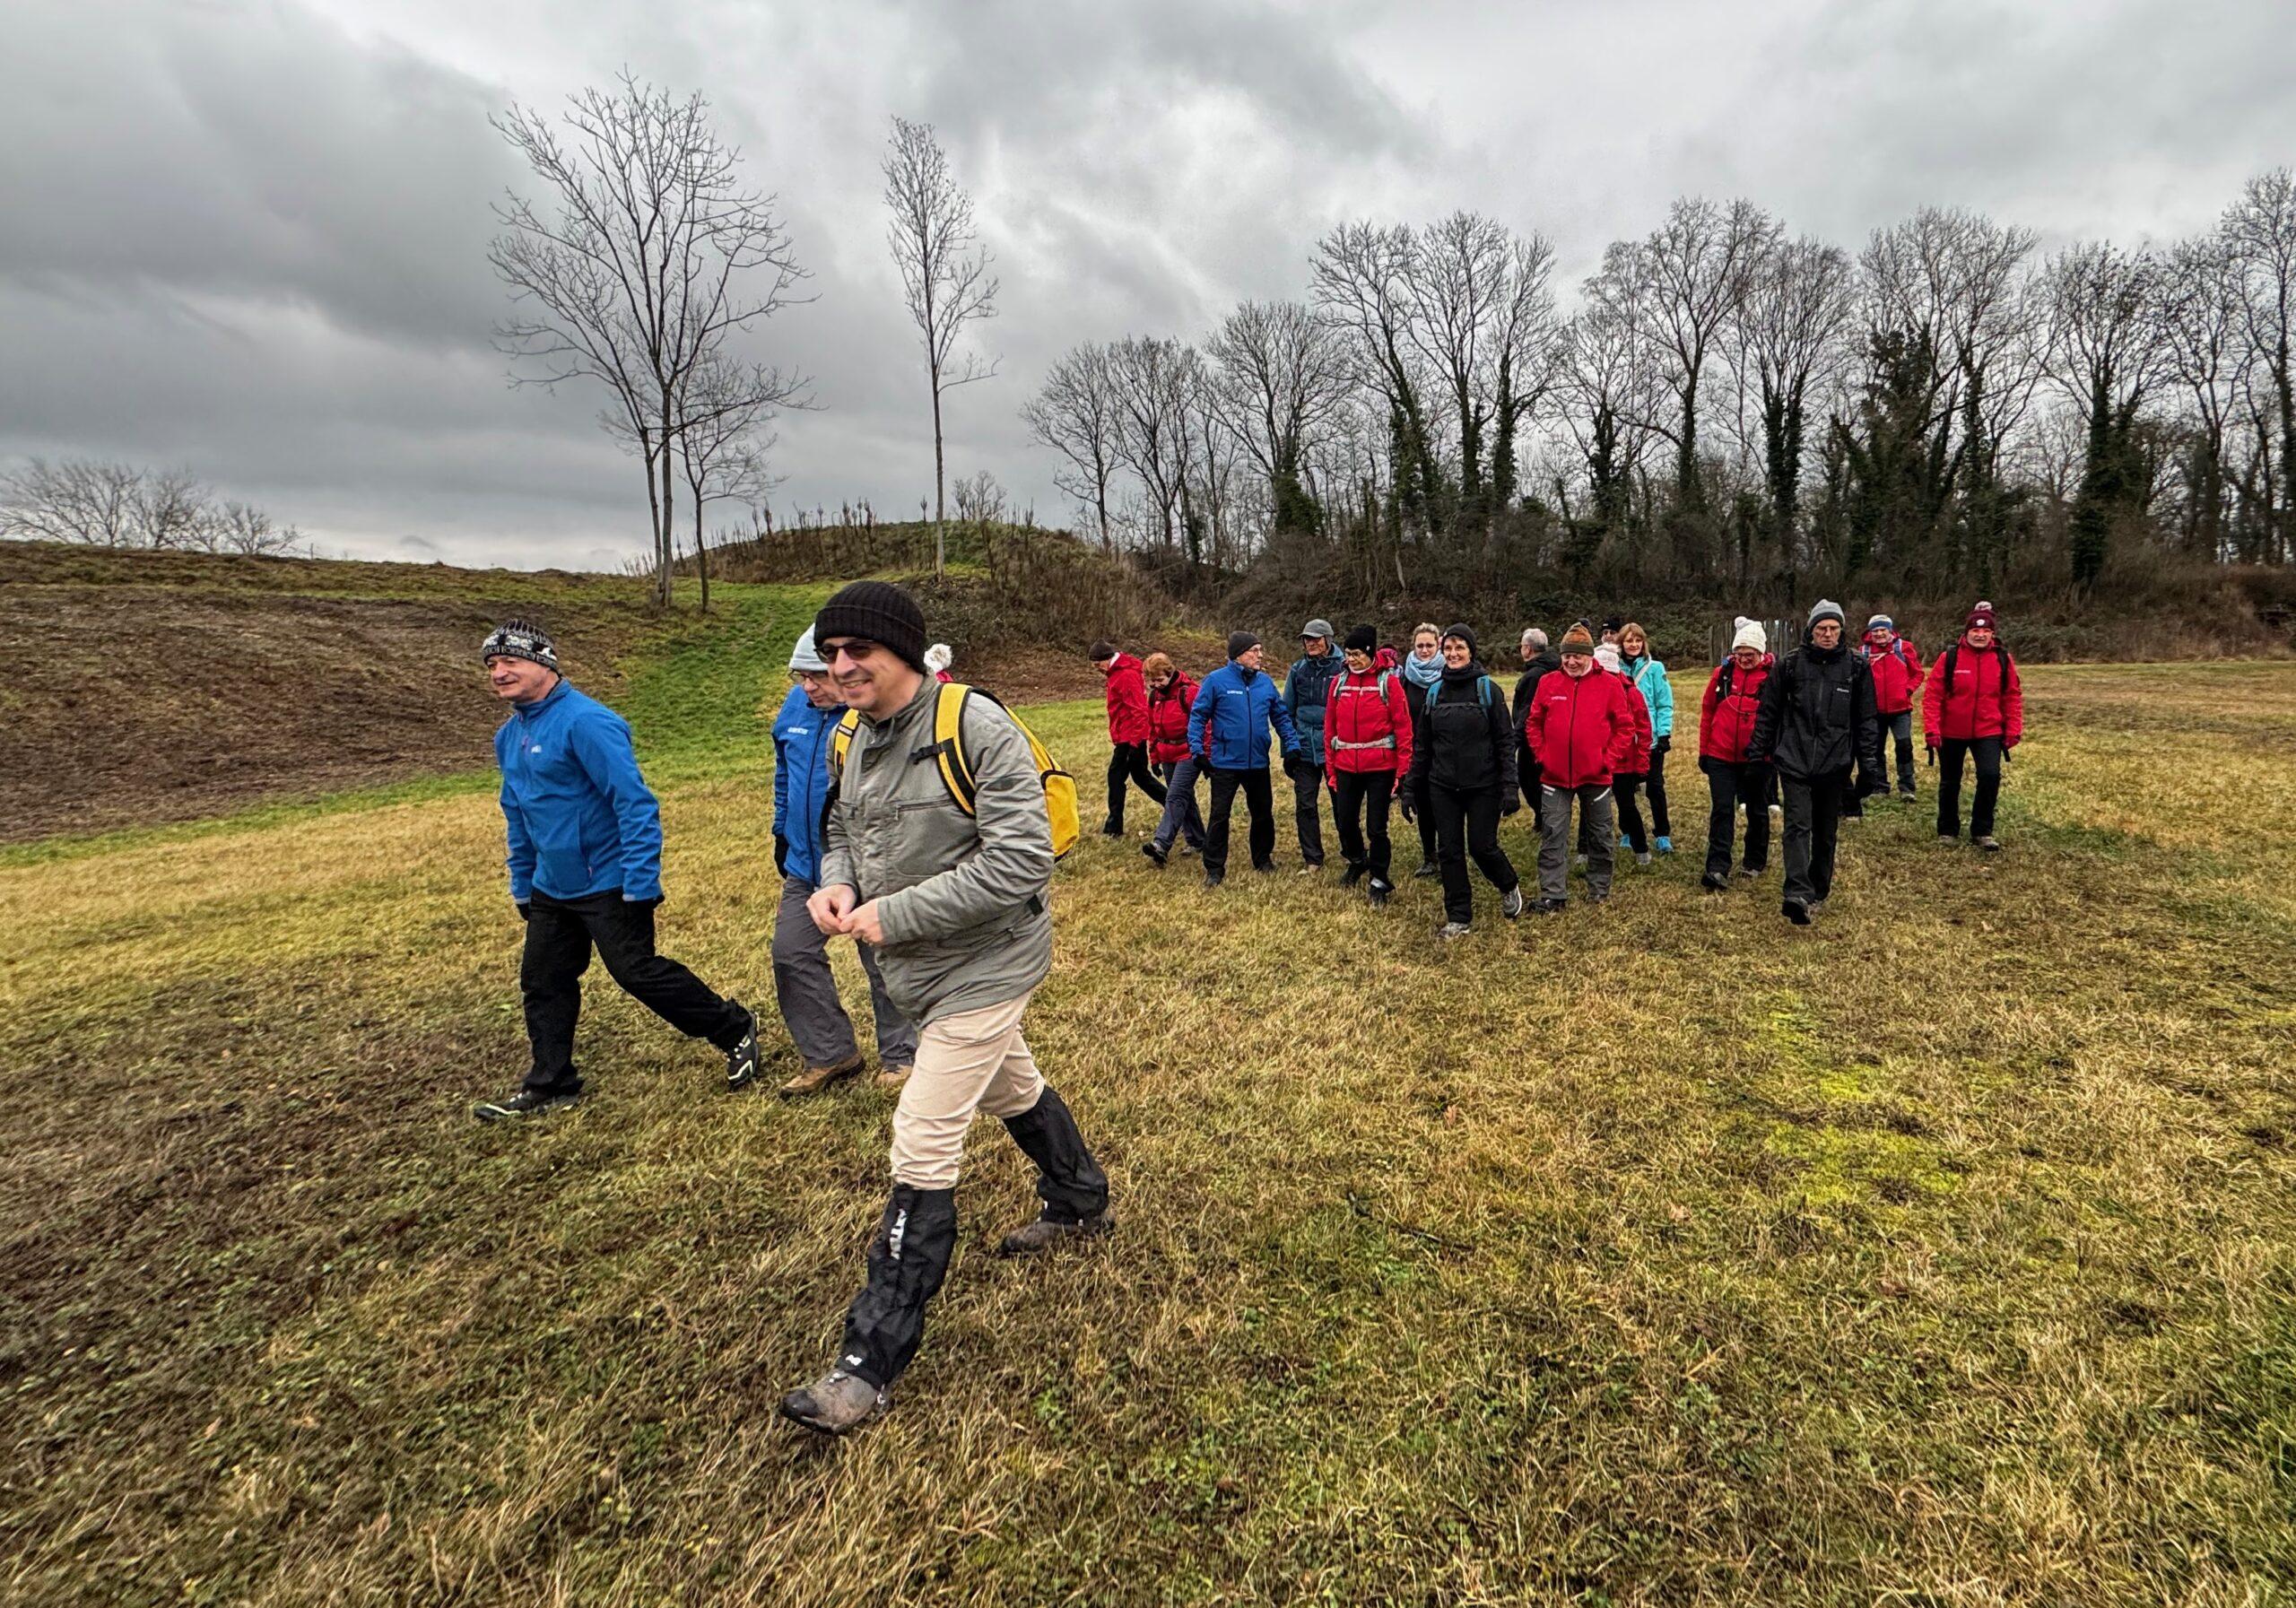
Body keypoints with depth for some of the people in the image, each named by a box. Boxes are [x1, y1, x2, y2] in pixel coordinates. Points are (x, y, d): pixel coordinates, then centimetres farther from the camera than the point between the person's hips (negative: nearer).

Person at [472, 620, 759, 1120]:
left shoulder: (585, 721, -19)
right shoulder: (509, 735, 10)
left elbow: (636, 802, -23)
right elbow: (517, 816, 21)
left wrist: (640, 884, -25)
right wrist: (522, 886, 21)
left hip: (609, 886, -9)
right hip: (550, 890, 9)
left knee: (638, 972, -5)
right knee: (543, 984, 14)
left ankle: (736, 1031, 11)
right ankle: (549, 1085, 29)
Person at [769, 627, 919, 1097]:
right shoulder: (796, 706, 1)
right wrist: (782, 832, 19)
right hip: (804, 863, 7)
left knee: (884, 964, 8)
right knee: (792, 955, 10)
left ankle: (900, 1055, 28)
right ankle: (829, 1054, 26)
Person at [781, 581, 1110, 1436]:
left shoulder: (975, 725, -23)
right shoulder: (857, 739, 3)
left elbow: (1021, 857, -28)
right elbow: (846, 829, 17)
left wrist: (895, 915, -26)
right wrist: (836, 883, -7)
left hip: (982, 965, -9)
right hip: (923, 969, 9)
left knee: (923, 1147, -8)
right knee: (1013, 1090, 27)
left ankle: (871, 1361, 7)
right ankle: (1078, 1204, 53)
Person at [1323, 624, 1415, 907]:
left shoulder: (1388, 682, -7)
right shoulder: (1339, 682, 5)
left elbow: (1403, 727, -8)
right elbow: (1330, 726, 8)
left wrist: (1402, 770, -11)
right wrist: (1330, 767, 6)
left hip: (1380, 767, -4)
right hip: (1346, 767, 4)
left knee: (1376, 827, 1)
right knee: (1345, 822, 13)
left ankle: (1379, 881, 18)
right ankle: (1357, 862, 41)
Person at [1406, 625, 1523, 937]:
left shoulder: (1488, 689, -4)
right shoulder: (1435, 692, 6)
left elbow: (1505, 740, -6)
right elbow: (1422, 743, 10)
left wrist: (1510, 785, -12)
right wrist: (1412, 784, 8)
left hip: (1483, 785, -3)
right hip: (1443, 787, 3)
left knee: (1482, 846, -1)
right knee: (1449, 851, 4)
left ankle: (1509, 887, 32)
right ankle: (1458, 918, 15)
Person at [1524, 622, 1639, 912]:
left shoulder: (1610, 684, -3)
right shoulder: (1548, 683, 1)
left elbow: (1625, 726, -1)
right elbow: (1533, 724, 7)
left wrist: (1609, 760, -7)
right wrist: (1542, 754, -2)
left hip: (1596, 775, -1)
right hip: (1555, 776, 1)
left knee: (1600, 835, 13)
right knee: (1553, 836, 0)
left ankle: (1599, 888, 29)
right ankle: (1552, 894, 4)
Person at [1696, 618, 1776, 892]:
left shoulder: (1773, 676, -7)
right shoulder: (1723, 673, 0)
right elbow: (1707, 711, 7)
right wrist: (1703, 750, 8)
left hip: (1756, 758, -1)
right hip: (1720, 756, 1)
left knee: (1756, 811, 15)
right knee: (1722, 810, -4)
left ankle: (1755, 862, 31)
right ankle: (1717, 868, -5)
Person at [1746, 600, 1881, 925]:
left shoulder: (1856, 667, 5)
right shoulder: (1790, 664, 1)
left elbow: (1867, 719, 8)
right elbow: (1767, 711, 6)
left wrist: (1870, 763, 4)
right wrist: (1757, 752, 4)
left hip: (1835, 764, 2)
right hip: (1794, 761, -2)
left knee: (1826, 831, 11)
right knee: (1798, 825, -12)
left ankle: (1818, 890, 24)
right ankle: (1798, 894, -22)